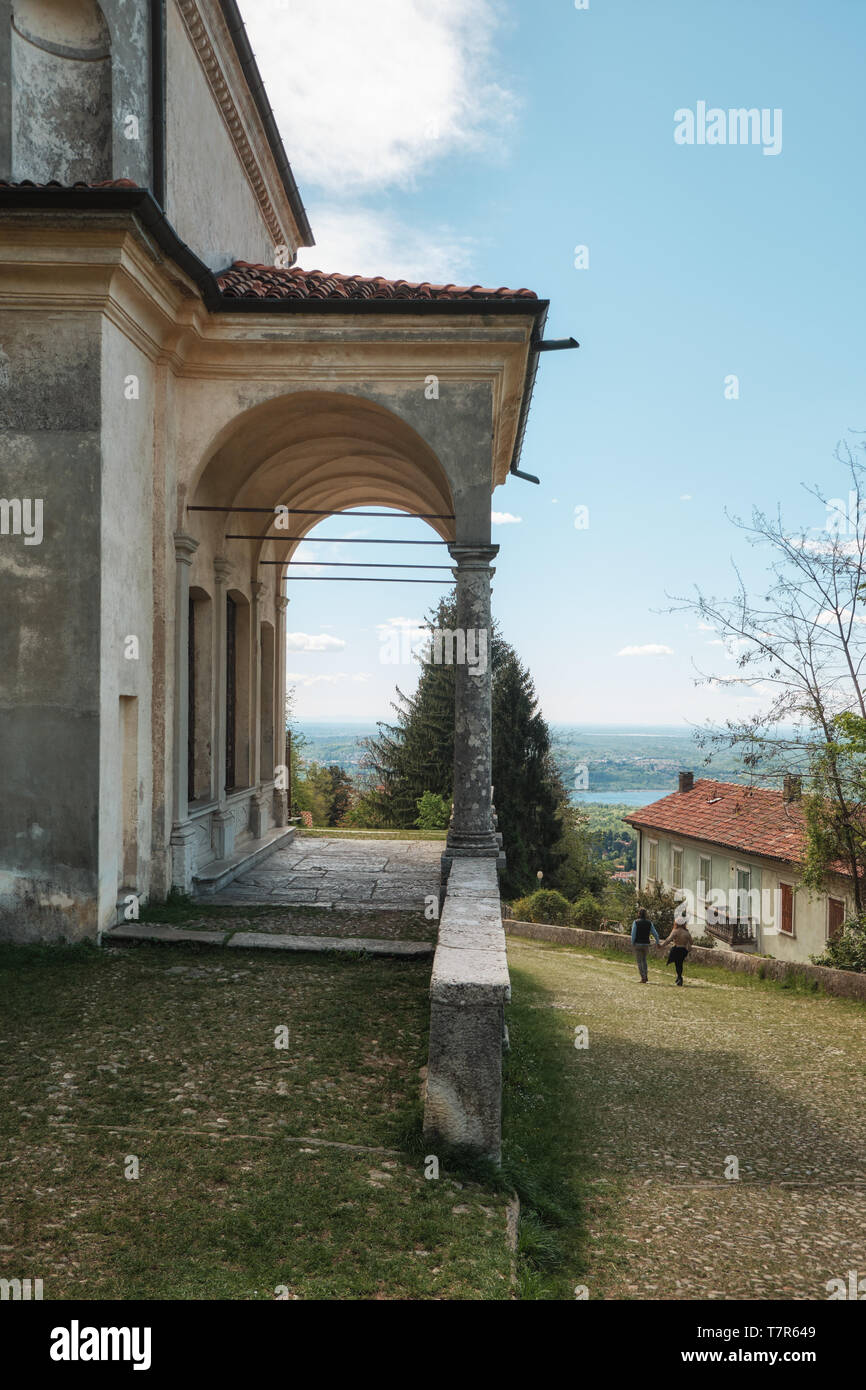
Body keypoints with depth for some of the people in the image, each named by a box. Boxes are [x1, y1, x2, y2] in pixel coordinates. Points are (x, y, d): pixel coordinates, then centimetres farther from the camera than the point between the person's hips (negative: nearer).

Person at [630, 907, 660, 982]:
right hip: (646, 944, 3)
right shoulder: (649, 923, 0)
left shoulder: (636, 922, -9)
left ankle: (643, 978, -2)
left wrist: (632, 943, -2)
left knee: (639, 962, 5)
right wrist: (658, 942, 16)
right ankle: (645, 977, 18)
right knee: (644, 960, 22)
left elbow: (633, 934, -14)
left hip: (637, 944, -3)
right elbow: (655, 933, 3)